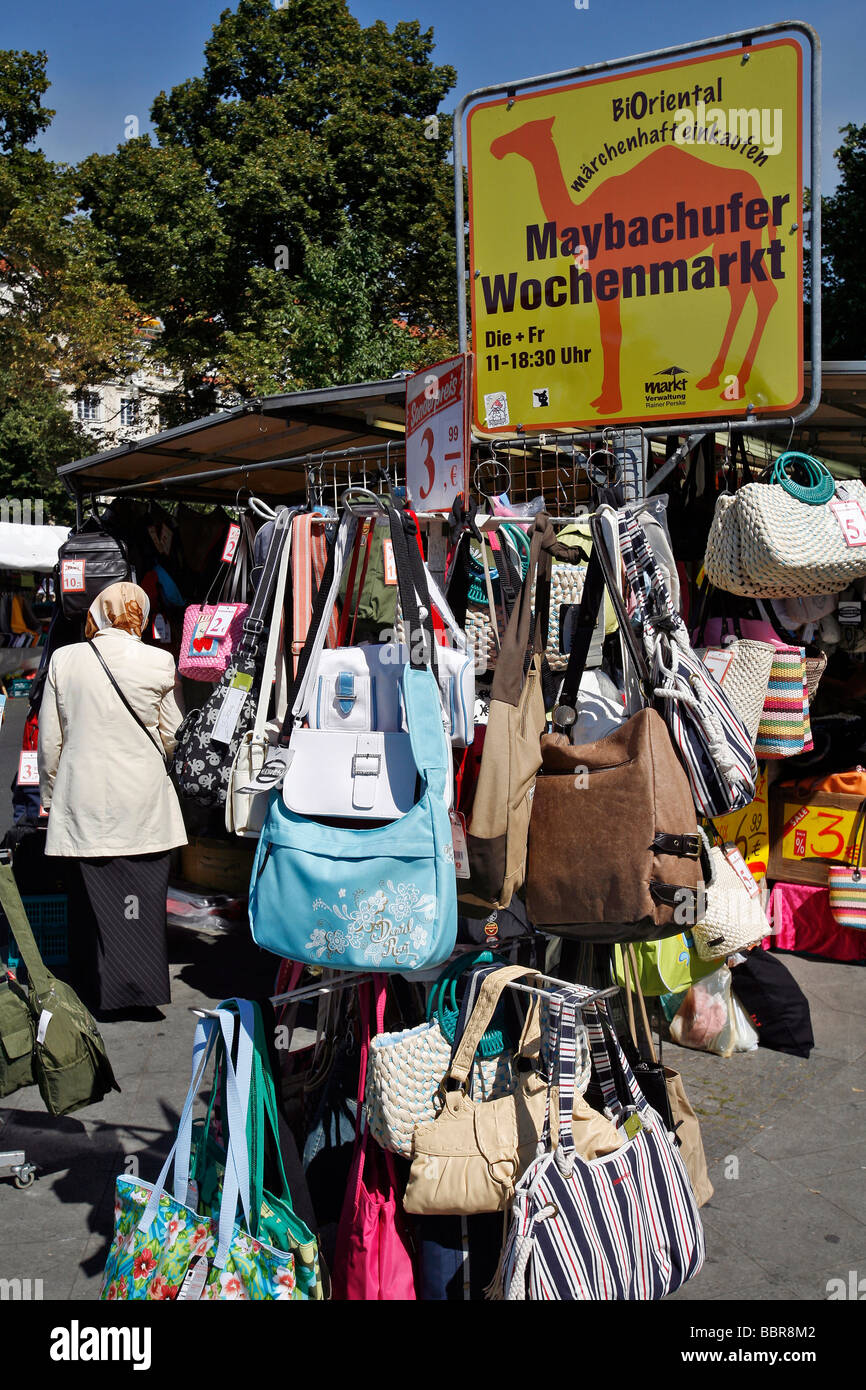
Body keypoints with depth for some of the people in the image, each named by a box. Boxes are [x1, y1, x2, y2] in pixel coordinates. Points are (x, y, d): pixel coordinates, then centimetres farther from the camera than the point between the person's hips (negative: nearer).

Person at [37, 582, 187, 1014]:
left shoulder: (64, 660, -2)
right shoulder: (159, 663, -7)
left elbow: (49, 739, 4)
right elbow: (173, 734, 2)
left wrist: (50, 794, 17)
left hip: (84, 797, 2)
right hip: (143, 801, -1)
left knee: (93, 890, 9)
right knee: (140, 893, 7)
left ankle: (97, 986, 17)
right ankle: (140, 983, 11)